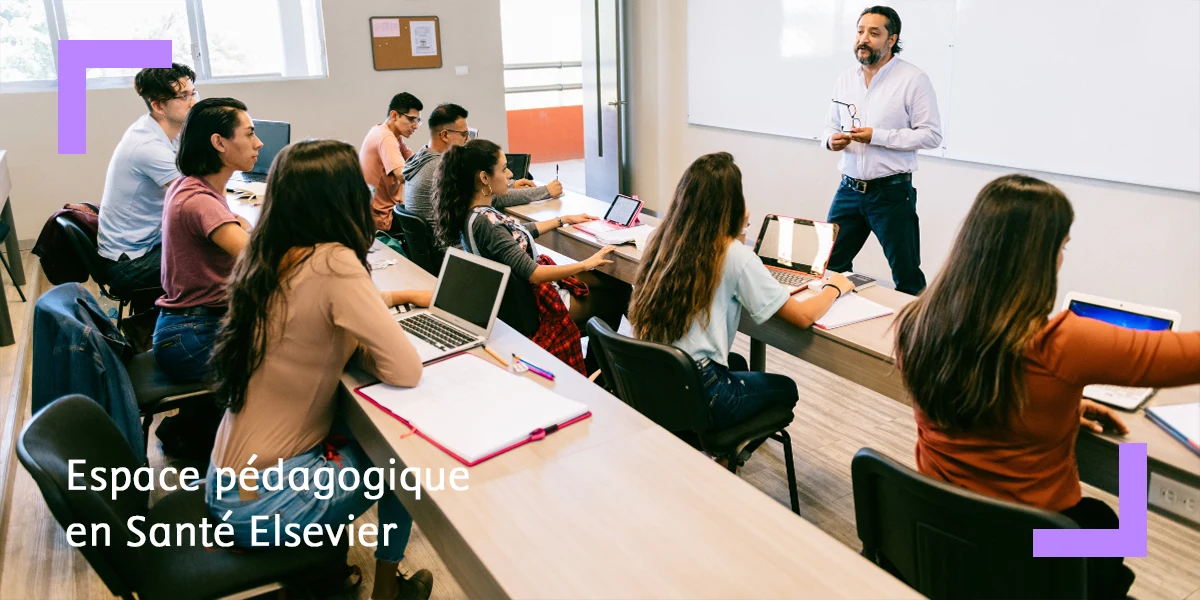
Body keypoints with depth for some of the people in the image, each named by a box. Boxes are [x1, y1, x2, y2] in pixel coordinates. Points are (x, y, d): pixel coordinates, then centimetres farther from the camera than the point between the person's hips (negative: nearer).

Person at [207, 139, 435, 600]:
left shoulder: (268, 256, 0)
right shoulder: (332, 264, -24)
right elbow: (405, 370, -24)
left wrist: (399, 297, 21)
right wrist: (355, 346, -6)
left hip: (231, 475, 7)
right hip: (262, 501, -7)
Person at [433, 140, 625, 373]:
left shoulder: (476, 212, -2)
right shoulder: (484, 223, -31)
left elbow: (520, 231, 15)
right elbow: (532, 274, -32)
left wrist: (565, 219, 20)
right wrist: (586, 264, -25)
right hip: (535, 302, -9)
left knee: (615, 283, 14)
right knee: (617, 296, 8)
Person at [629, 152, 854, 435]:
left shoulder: (665, 238, 0)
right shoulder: (735, 255, -16)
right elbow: (803, 316, -11)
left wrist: (737, 232, 19)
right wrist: (835, 287, 7)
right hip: (695, 395, -6)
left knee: (736, 362, 36)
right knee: (785, 389, 24)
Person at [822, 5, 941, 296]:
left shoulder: (913, 79, -8)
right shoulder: (845, 79, 9)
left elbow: (932, 135, -12)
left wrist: (877, 136, -20)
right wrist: (831, 140, -8)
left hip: (892, 192, -5)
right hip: (848, 190, 5)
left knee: (907, 277, 5)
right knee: (830, 267, 10)